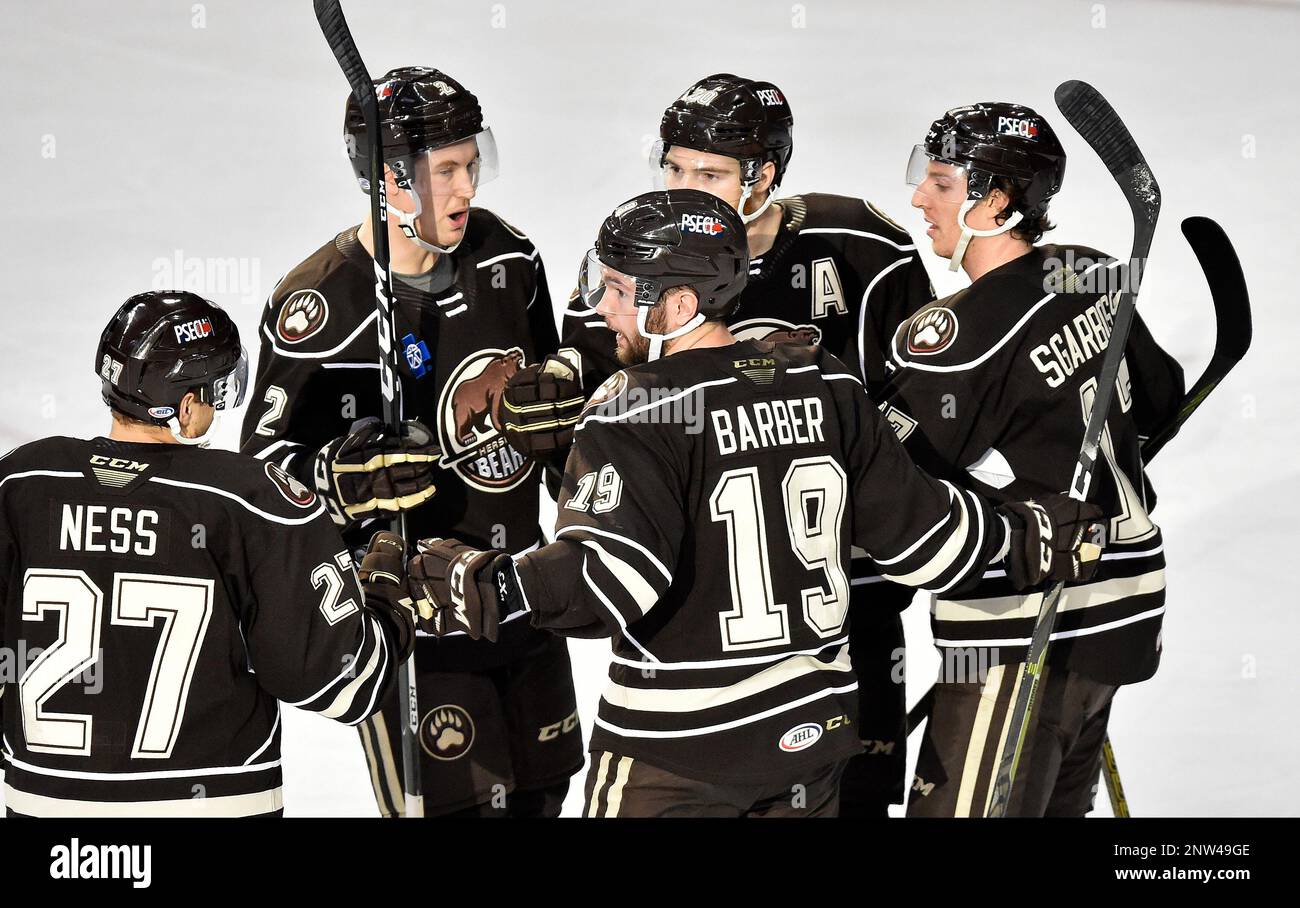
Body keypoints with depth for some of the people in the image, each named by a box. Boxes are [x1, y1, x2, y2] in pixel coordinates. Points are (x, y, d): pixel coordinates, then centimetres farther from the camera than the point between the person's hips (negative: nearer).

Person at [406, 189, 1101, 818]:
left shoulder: (635, 410, -17)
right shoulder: (828, 386, 1)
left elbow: (614, 572, -28)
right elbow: (922, 530, 5)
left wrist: (486, 590, -34)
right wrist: (1024, 539, 20)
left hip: (673, 753, -5)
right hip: (811, 738, 6)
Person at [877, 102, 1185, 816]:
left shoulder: (955, 334, -19)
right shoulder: (1093, 280, 4)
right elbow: (1161, 399, 19)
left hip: (1026, 632, -9)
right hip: (1119, 611, 9)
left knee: (954, 810, -5)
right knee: (1056, 805, 19)